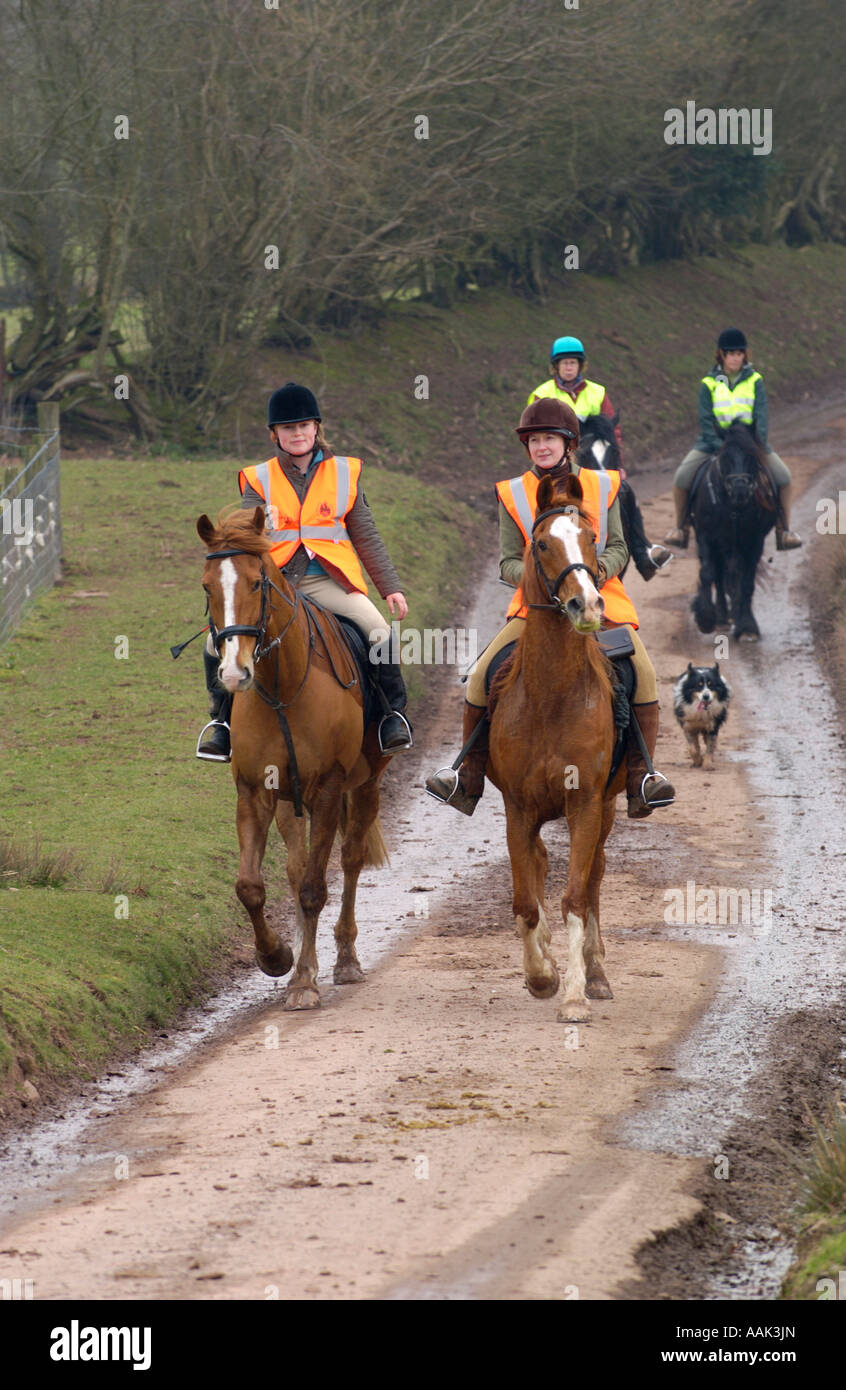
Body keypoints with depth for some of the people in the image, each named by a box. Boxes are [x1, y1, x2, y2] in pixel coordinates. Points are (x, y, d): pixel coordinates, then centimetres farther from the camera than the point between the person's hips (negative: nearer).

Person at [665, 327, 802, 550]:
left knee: (782, 475, -17)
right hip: (714, 440, -1)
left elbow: (761, 415, -7)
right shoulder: (709, 384, -2)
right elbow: (705, 420, -9)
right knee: (682, 477, -21)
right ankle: (680, 526, 0)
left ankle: (784, 529, -1)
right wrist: (719, 446, -23)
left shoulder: (755, 382, 1)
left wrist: (759, 445, -22)